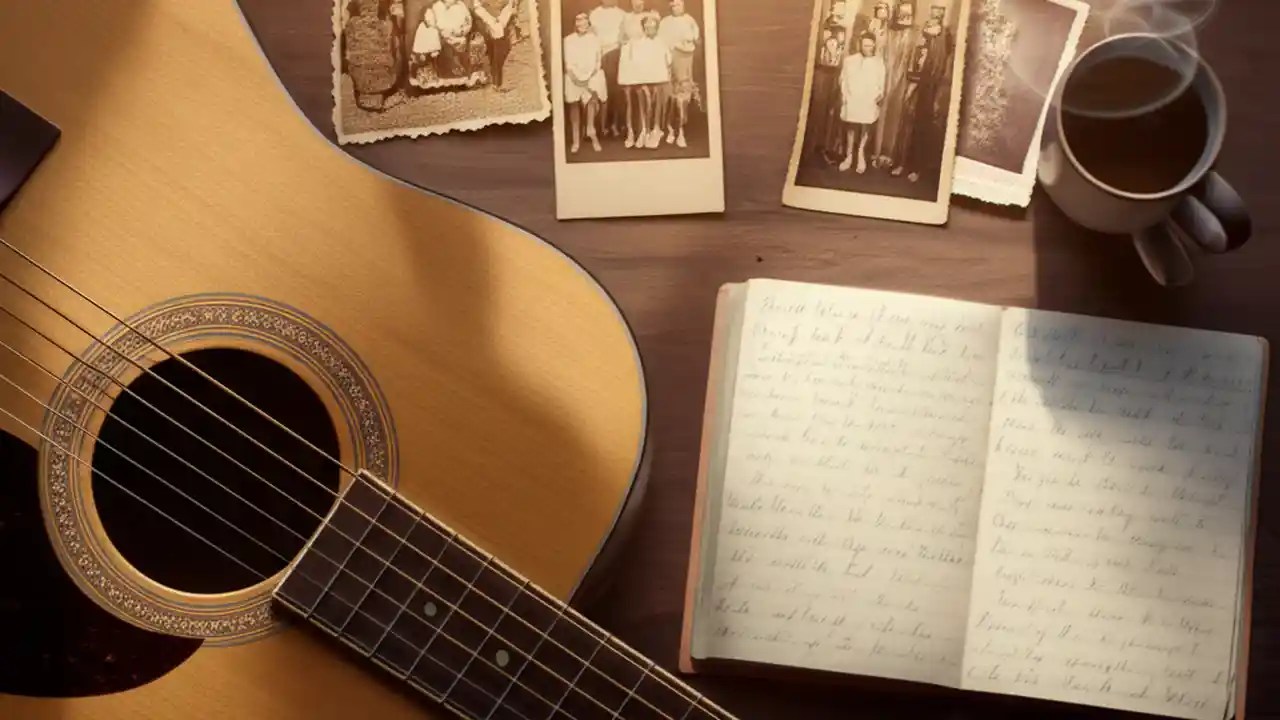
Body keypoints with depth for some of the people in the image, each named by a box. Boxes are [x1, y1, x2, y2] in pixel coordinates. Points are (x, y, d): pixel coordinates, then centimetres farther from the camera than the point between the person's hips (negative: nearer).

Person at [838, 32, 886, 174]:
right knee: (851, 127, 6)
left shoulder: (879, 61, 4)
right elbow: (843, 80, 7)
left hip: (870, 101, 0)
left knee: (866, 128, 4)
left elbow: (881, 81, 6)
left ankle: (861, 154, 21)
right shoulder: (849, 60, 4)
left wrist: (881, 94, -10)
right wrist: (843, 94, -6)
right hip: (852, 101, 0)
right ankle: (849, 157, 14)